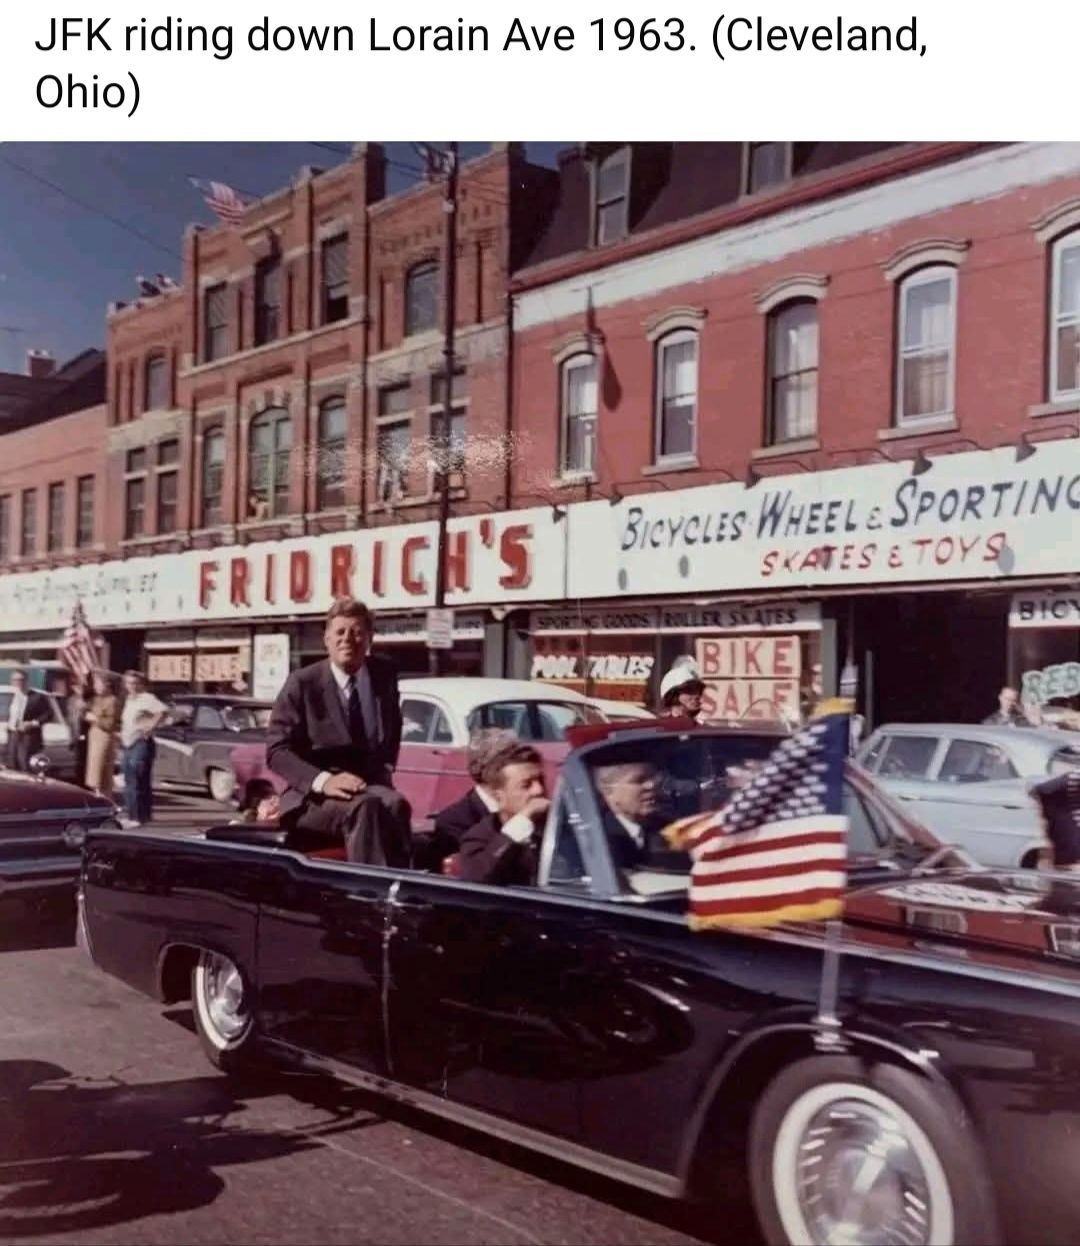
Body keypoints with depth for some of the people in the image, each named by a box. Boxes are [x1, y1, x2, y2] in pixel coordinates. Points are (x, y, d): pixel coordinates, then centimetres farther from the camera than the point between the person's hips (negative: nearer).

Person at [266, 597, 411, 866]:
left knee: (396, 804, -32)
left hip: (367, 787, 3)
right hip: (312, 796, -3)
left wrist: (383, 772, 6)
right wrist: (323, 780, -24)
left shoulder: (384, 675, 10)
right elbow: (277, 751, -8)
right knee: (364, 807, -35)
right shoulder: (302, 683, -2)